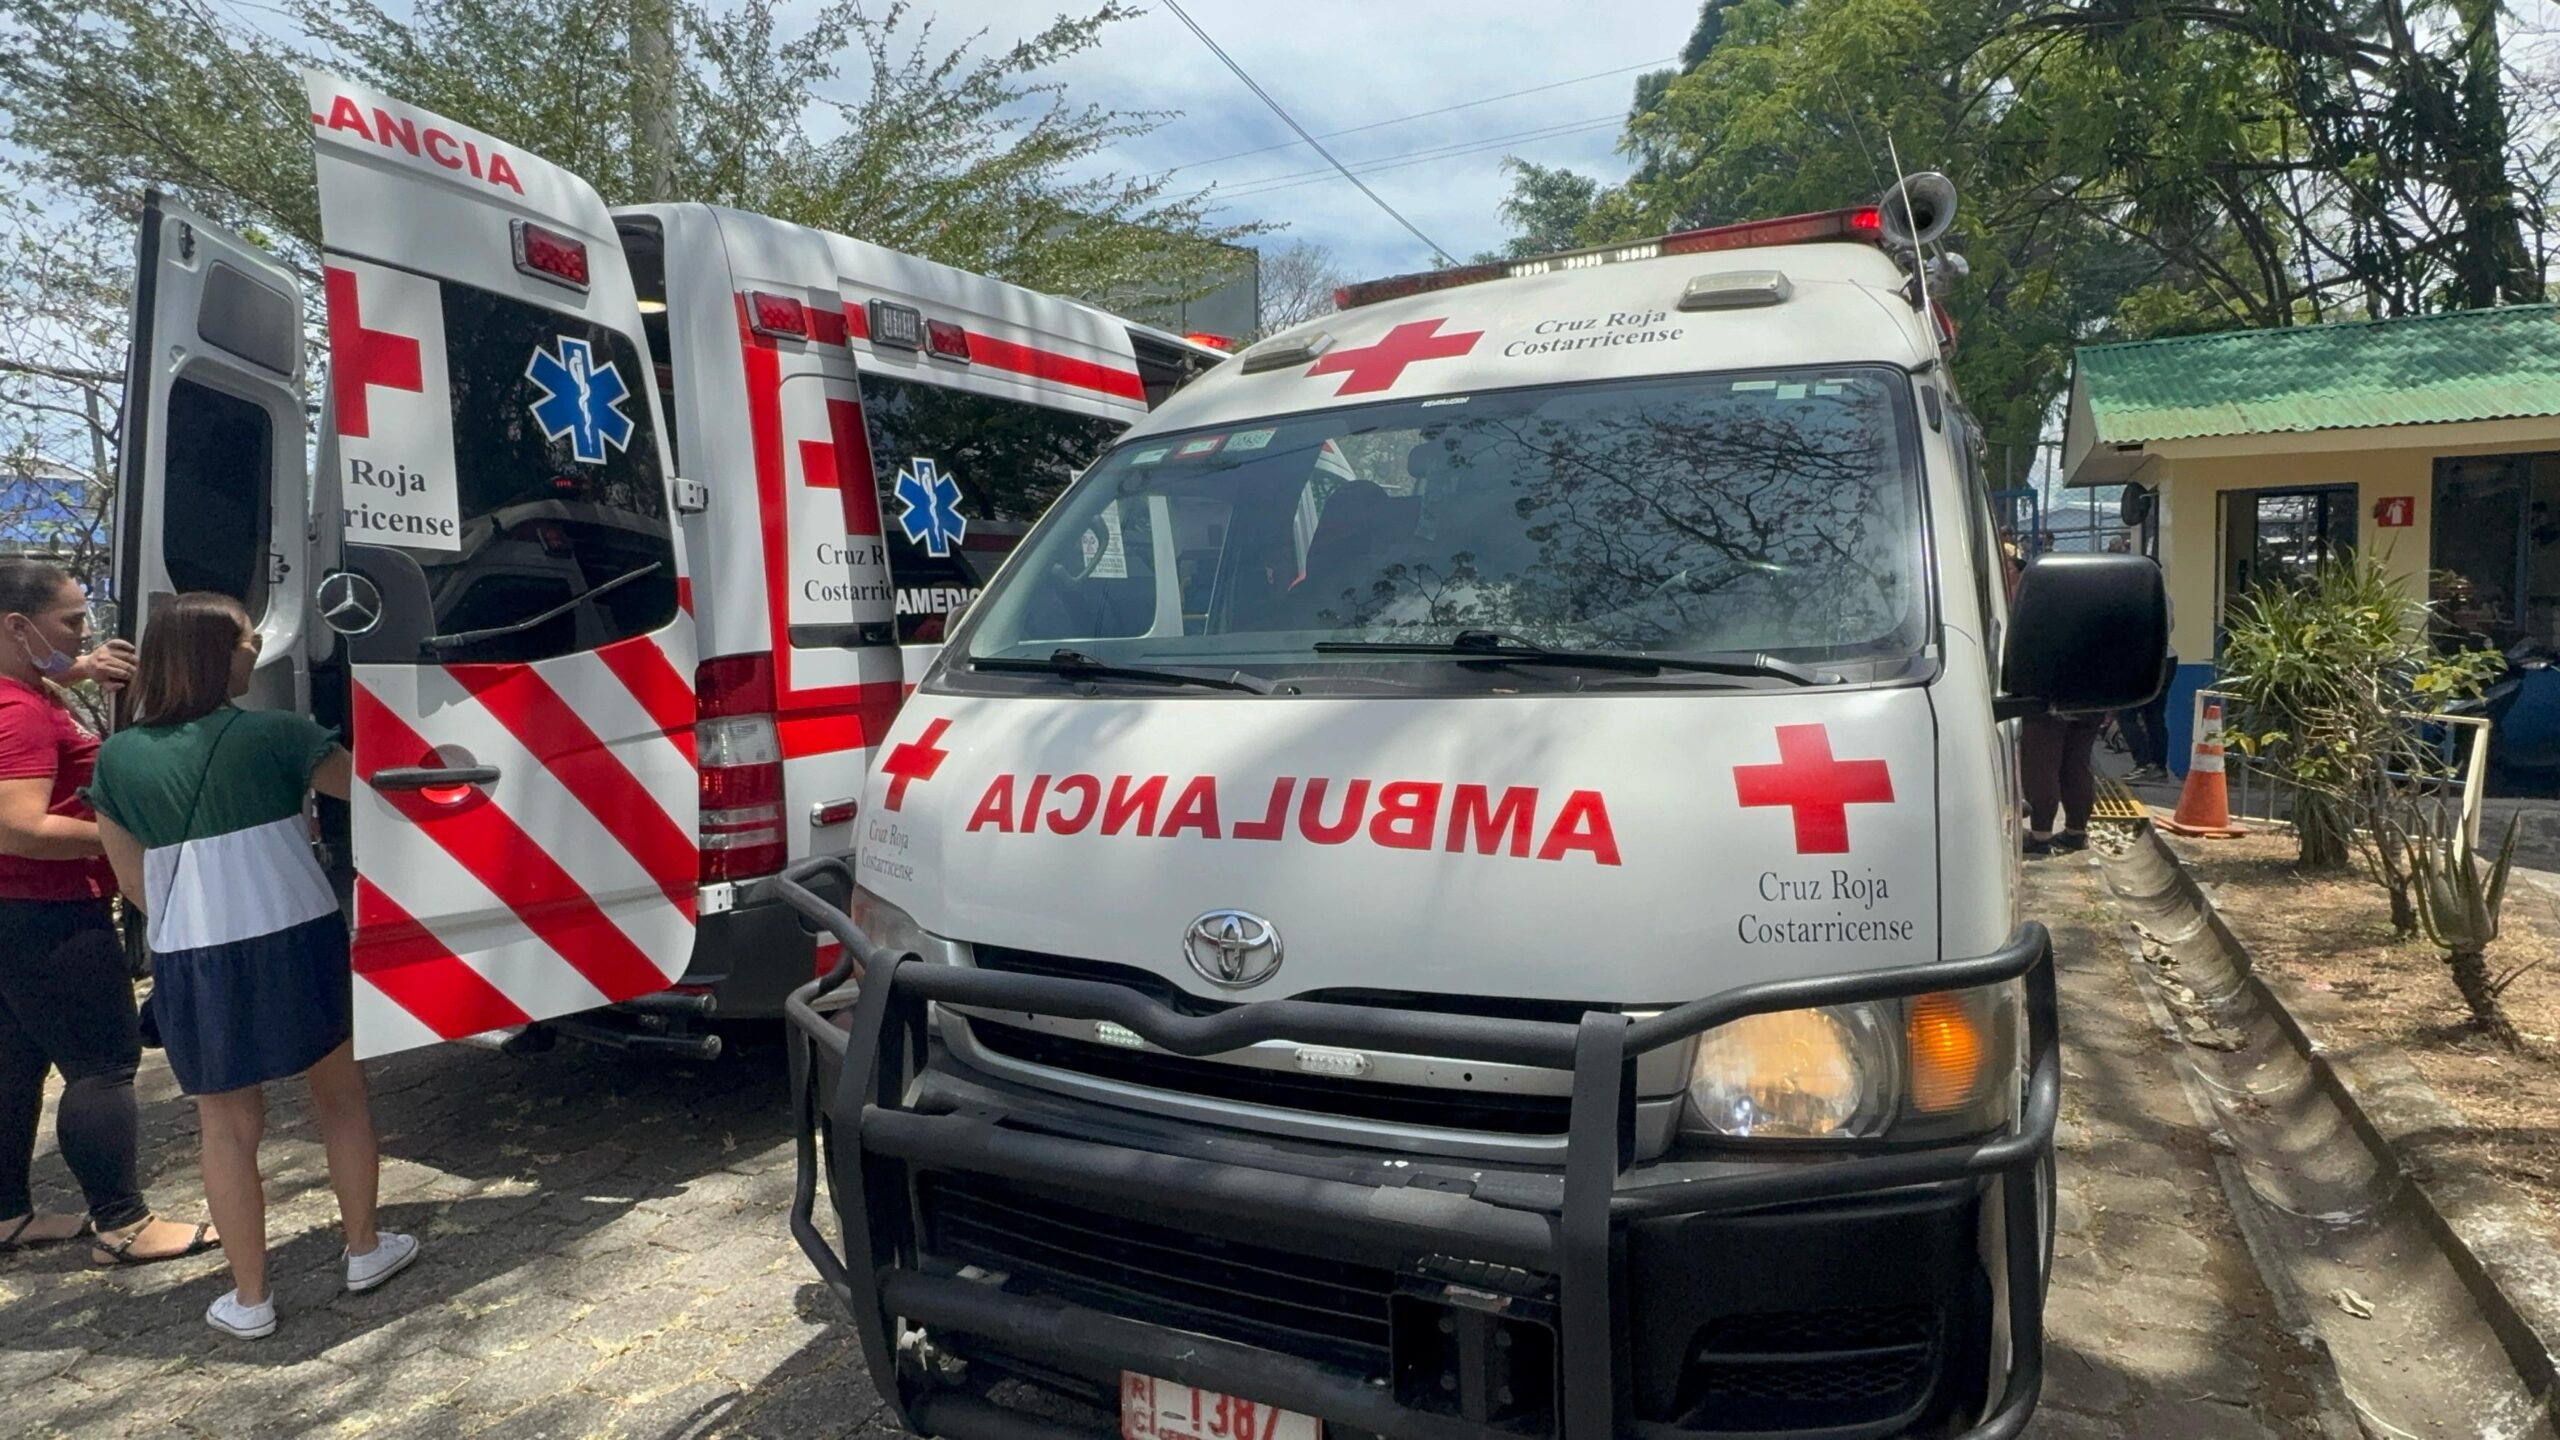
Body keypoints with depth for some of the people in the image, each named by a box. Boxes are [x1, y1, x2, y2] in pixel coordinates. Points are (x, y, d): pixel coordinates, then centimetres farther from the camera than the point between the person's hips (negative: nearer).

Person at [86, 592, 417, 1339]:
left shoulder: (119, 757, 2)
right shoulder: (273, 734, -7)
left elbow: (133, 881, 9)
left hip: (189, 960, 2)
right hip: (294, 941, -2)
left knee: (228, 1125, 12)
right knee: (340, 1095, 17)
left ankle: (250, 1298, 18)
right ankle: (365, 1249, 27)